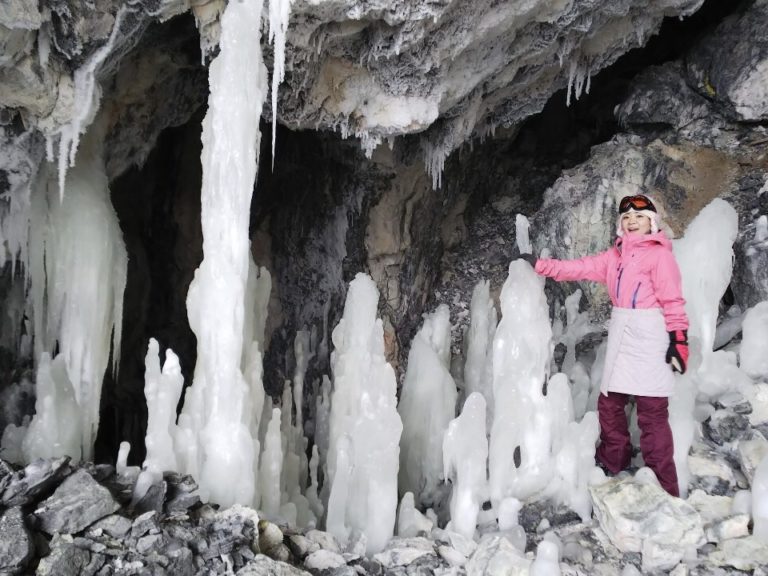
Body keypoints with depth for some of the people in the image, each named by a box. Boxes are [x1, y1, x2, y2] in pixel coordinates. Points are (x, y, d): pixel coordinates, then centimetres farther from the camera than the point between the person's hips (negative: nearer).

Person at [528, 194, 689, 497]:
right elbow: (578, 268, 13)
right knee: (610, 404, 15)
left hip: (649, 339, -7)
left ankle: (663, 491, 1)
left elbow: (672, 300, -9)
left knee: (653, 415, -7)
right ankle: (612, 465, 34)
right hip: (620, 338, 7)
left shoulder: (659, 254, -6)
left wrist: (679, 338, -14)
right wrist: (539, 265, 8)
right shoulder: (614, 257, 14)